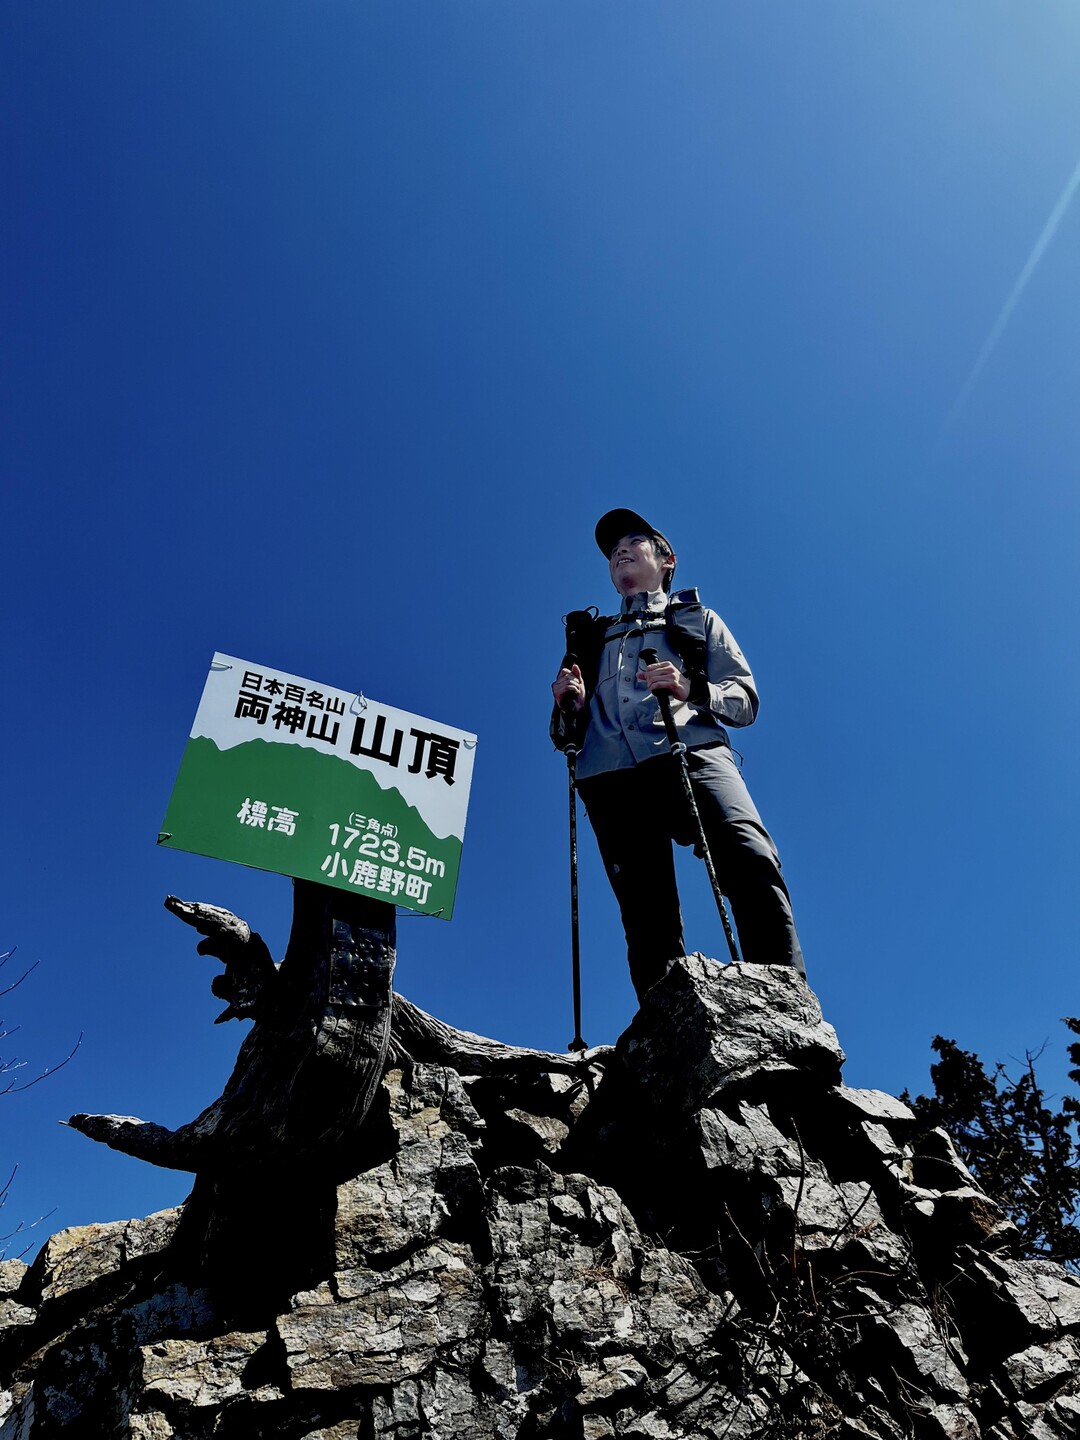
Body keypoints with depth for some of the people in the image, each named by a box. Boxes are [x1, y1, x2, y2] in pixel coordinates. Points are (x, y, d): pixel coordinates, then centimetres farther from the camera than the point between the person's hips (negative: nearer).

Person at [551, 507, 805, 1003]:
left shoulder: (696, 618, 28)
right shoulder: (590, 637, 33)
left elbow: (745, 699, 14)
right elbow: (565, 736, 28)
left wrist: (692, 690, -7)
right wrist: (568, 708, 4)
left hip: (692, 754, -2)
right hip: (611, 778, 3)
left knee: (752, 862, -30)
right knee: (647, 920, -10)